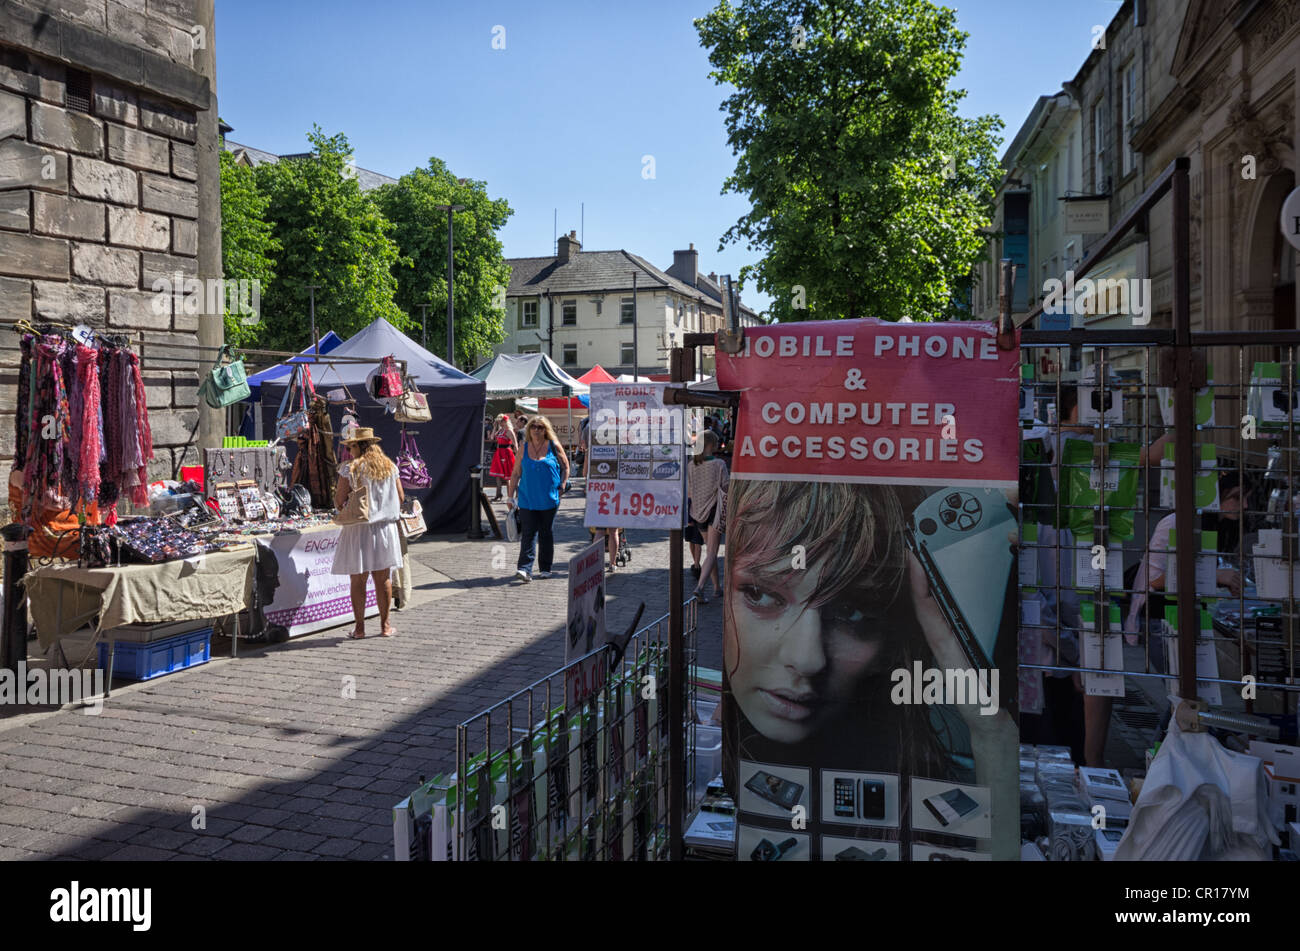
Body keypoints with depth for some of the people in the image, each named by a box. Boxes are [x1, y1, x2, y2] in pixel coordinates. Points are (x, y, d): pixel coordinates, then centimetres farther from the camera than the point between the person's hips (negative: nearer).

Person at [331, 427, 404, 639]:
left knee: (358, 580, 4)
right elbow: (401, 498, 8)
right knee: (383, 578, 9)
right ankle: (385, 625, 14)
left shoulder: (350, 469, -8)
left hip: (358, 528, -4)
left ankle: (359, 628, 9)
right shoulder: (390, 466, 5)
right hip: (385, 526, 4)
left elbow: (338, 500, -8)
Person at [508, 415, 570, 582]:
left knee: (546, 534, 8)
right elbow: (516, 473, 10)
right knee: (528, 534, -7)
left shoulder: (554, 446, 1)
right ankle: (524, 569, -13)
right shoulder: (524, 448, 6)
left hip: (549, 499, -1)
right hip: (527, 499, 1)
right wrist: (511, 496, 7)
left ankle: (545, 568, 19)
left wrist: (562, 486, -2)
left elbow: (566, 467, 9)